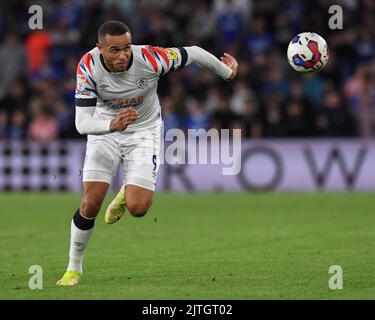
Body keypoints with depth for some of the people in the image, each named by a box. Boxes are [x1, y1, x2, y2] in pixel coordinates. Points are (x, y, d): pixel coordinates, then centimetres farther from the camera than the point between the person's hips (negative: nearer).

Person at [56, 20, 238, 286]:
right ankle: (74, 269, 11)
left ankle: (126, 195, 25)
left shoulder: (149, 59, -29)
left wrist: (227, 72, 4)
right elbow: (82, 122, -28)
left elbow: (193, 53, -13)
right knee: (91, 204, -11)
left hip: (144, 132, -1)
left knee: (138, 208, -15)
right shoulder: (88, 66, -25)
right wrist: (111, 126, -49)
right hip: (104, 130, 1)